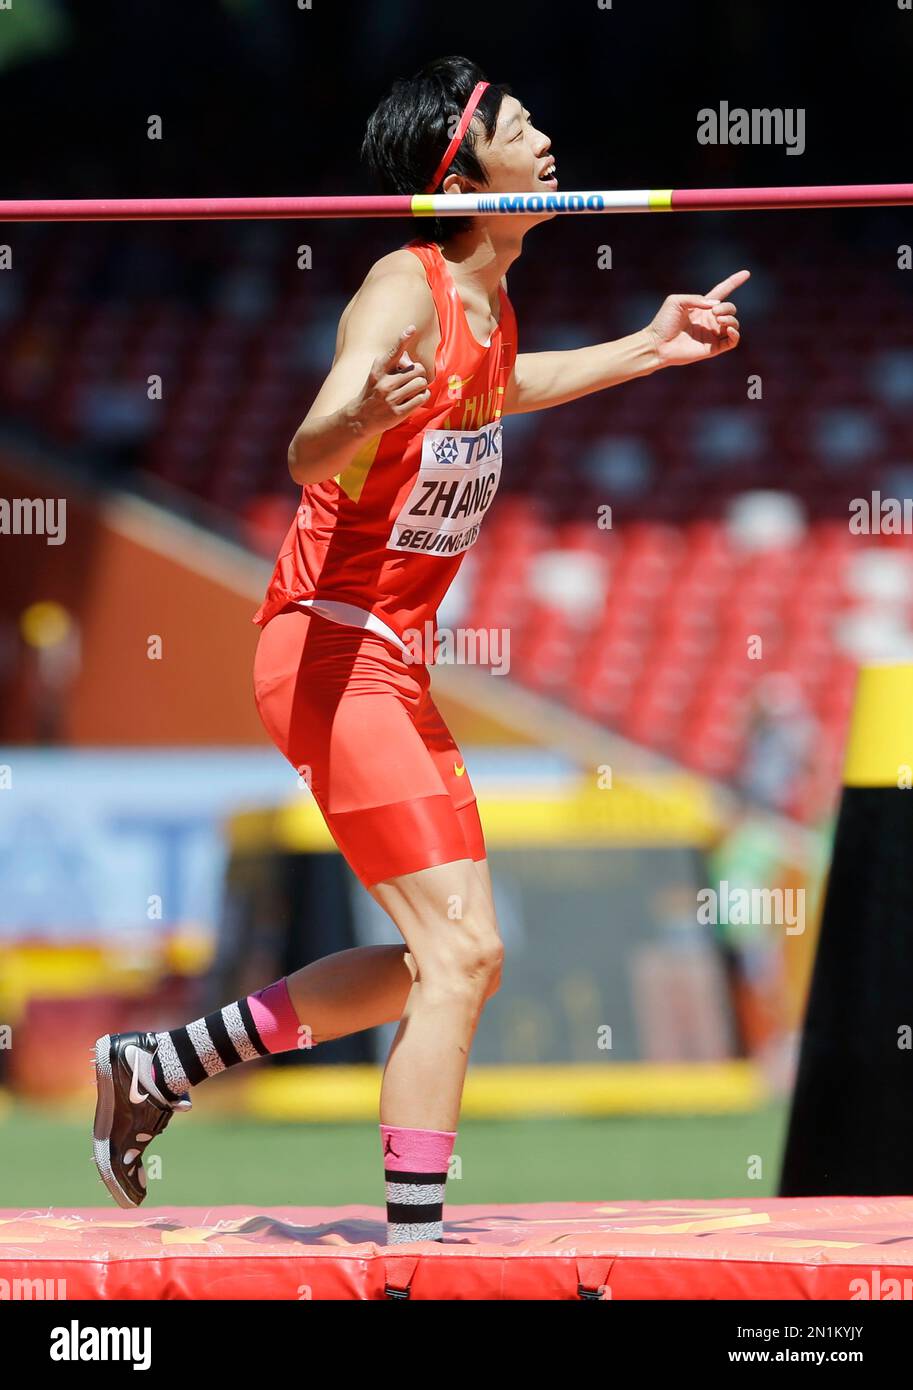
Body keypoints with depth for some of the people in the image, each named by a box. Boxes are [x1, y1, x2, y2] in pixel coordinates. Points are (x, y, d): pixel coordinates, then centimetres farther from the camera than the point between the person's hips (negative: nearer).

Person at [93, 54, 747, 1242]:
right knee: (460, 953, -15)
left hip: (391, 657, 9)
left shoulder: (488, 293, 7)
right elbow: (311, 453, -33)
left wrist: (649, 348, 28)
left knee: (451, 961, 14)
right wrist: (365, 414, -55)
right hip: (332, 649, -9)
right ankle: (416, 1248, -13)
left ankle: (155, 1069, 23)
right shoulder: (408, 289, -19)